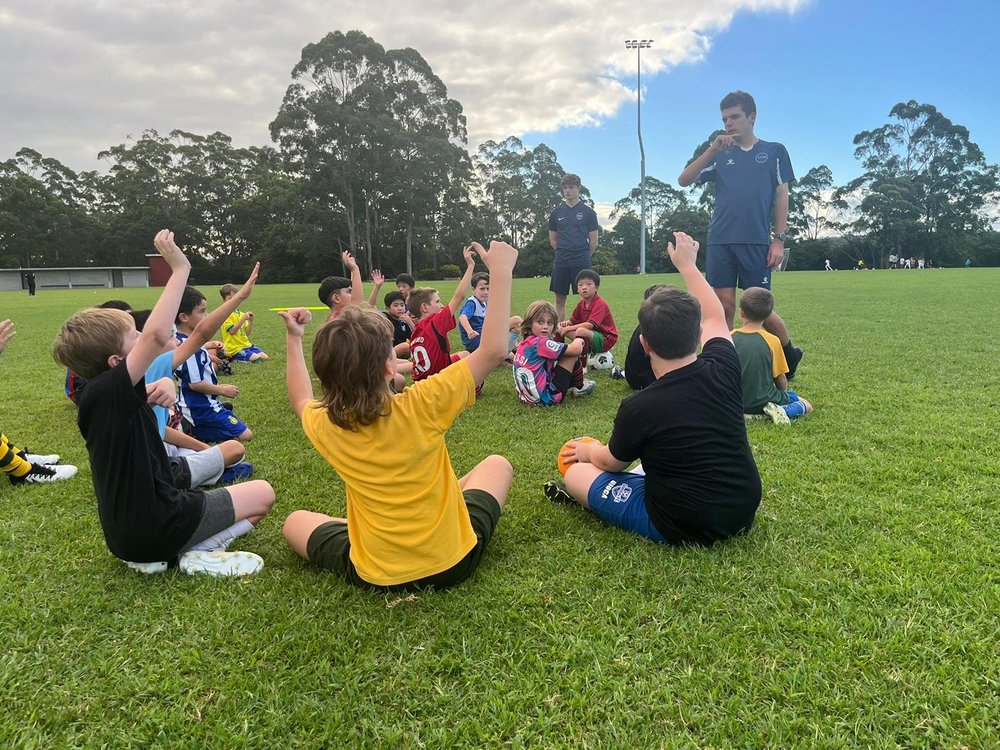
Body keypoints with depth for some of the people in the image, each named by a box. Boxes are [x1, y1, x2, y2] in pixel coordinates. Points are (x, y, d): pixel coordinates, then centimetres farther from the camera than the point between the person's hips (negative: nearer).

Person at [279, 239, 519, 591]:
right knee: (497, 464, 21)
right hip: (453, 564, -1)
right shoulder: (421, 406, -25)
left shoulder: (324, 427, -14)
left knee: (295, 522, 26)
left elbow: (301, 400, 13)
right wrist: (501, 271, -13)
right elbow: (493, 349, -18)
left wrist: (294, 338, 19)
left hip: (374, 577, 2)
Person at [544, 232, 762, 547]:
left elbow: (612, 463, -1)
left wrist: (589, 451, 21)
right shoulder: (722, 371, -13)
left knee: (576, 473, 6)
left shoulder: (638, 408, -23)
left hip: (684, 528, -5)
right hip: (744, 513, 6)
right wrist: (687, 264, 22)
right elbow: (714, 317, 11)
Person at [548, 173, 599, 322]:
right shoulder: (557, 212, 9)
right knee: (560, 299, 5)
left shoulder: (588, 212, 2)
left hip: (582, 261, -3)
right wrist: (563, 254, 10)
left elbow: (593, 241, 3)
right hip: (561, 262, 3)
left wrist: (583, 256, 7)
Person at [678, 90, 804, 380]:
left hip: (756, 243, -2)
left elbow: (782, 197, 6)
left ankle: (791, 353, 24)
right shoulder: (720, 155, 16)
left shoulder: (774, 151, 11)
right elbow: (684, 180, 5)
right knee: (724, 307, 0)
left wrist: (780, 240, -3)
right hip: (720, 242, 3)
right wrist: (712, 150, -6)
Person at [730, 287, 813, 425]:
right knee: (806, 405, 22)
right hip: (764, 401, -2)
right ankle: (782, 411, -8)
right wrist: (781, 395, 15)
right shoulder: (772, 341, -13)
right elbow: (781, 381, -6)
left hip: (736, 402, 3)